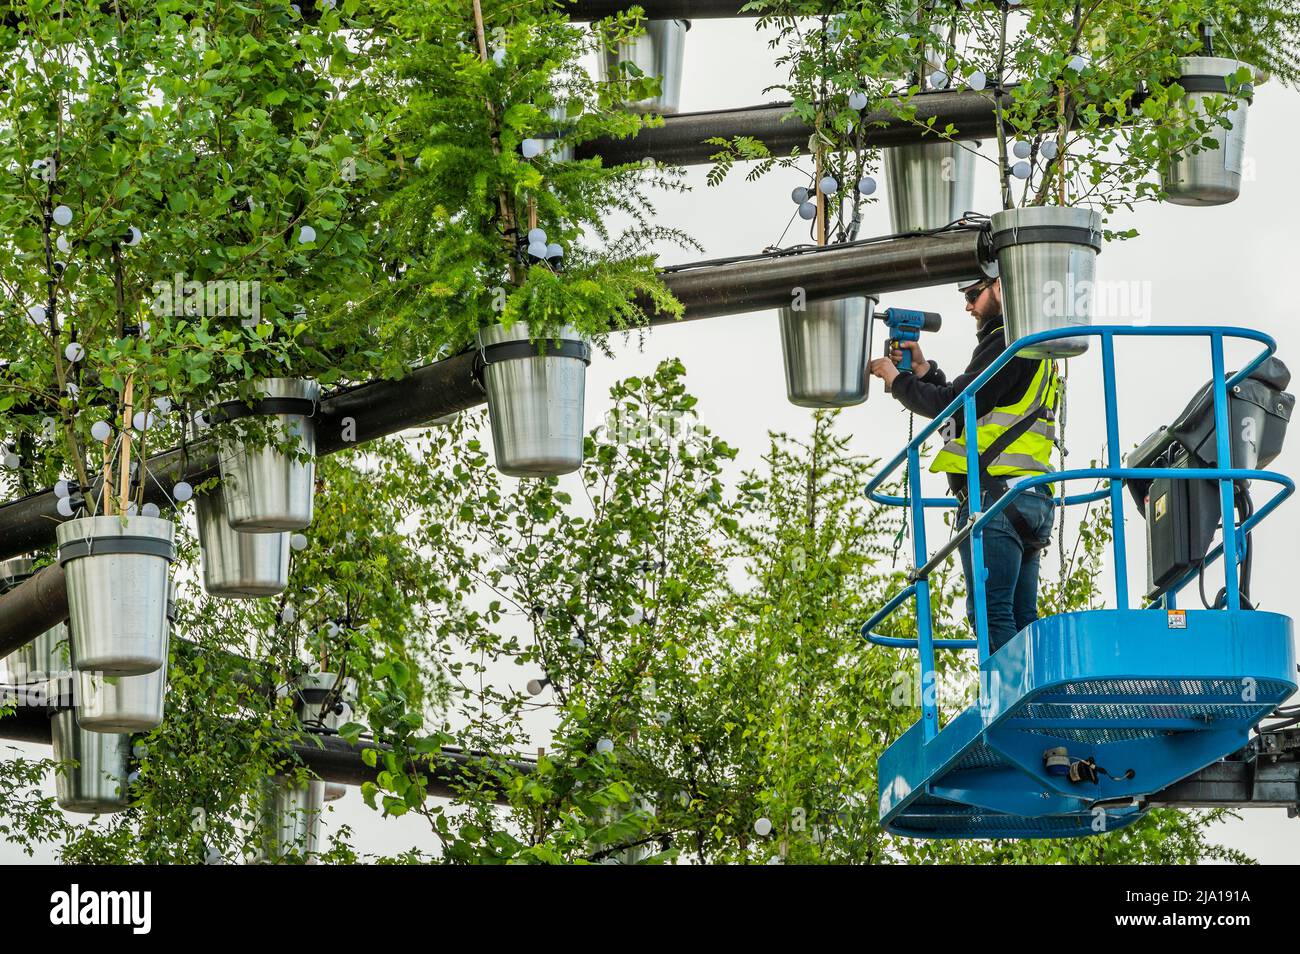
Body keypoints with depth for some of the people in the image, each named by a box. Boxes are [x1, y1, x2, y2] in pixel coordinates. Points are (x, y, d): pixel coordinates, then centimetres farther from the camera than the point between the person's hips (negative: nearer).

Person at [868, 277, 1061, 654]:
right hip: (1031, 500, 10)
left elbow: (956, 406, -10)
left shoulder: (1009, 341, -6)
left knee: (990, 613, -14)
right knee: (1021, 619, 6)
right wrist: (922, 368, 19)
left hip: (996, 493, -10)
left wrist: (896, 379, 3)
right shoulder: (1034, 344, 27)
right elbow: (967, 411, 25)